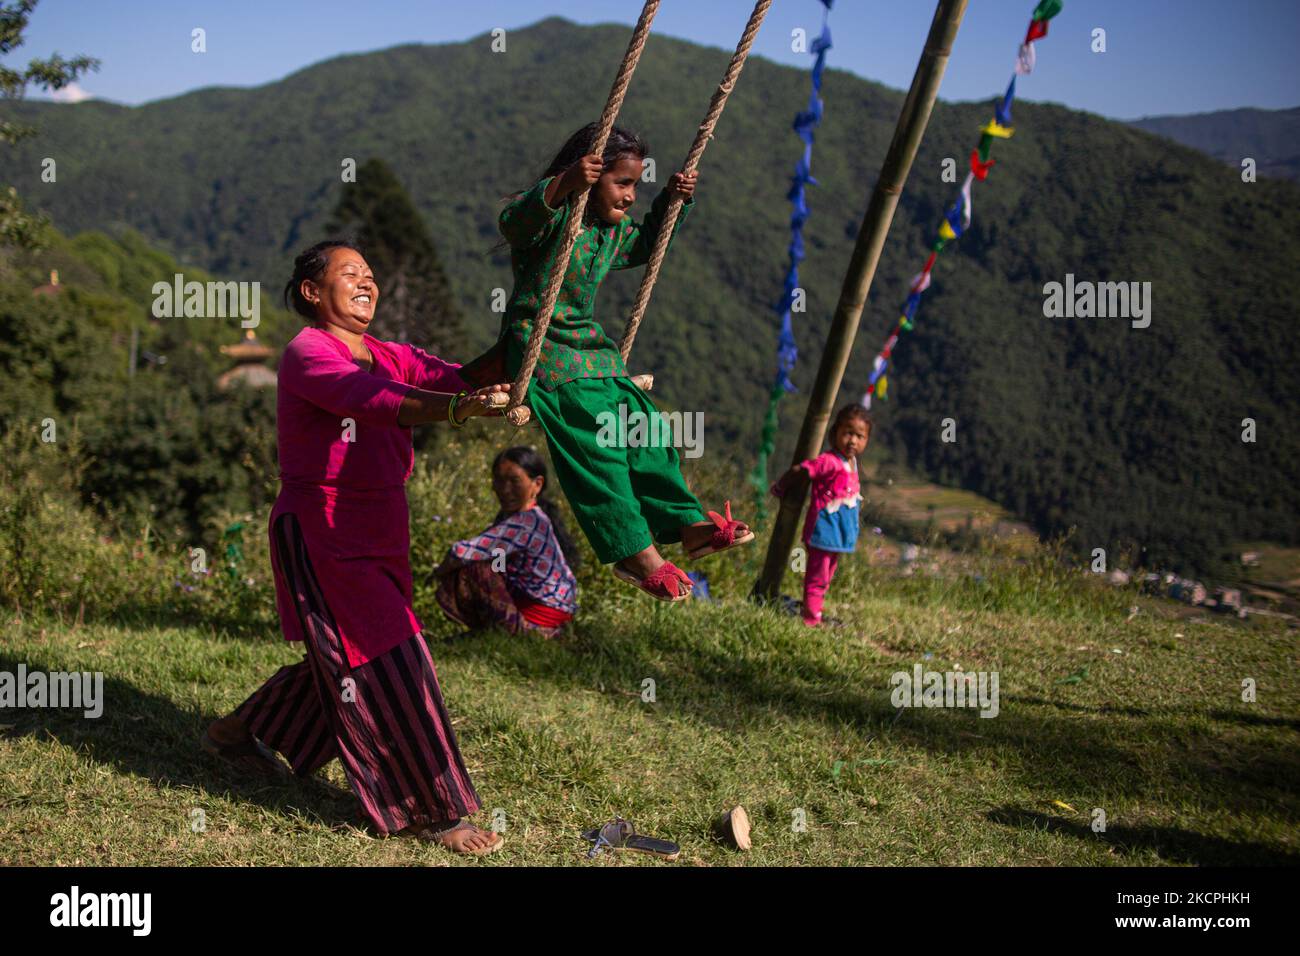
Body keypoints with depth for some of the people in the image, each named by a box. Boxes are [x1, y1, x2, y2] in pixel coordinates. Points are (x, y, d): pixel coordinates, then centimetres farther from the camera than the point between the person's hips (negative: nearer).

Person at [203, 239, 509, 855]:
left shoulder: (391, 357, 11)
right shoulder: (306, 353, -12)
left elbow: (458, 378, -5)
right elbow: (375, 401, -31)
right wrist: (457, 408, -47)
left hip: (378, 535, 8)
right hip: (322, 532, -8)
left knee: (341, 660, 18)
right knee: (384, 666, -9)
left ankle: (238, 733, 41)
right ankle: (430, 812, 1)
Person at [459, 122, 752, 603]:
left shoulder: (614, 233, 13)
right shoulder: (557, 214, -15)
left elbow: (645, 244, 34)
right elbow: (513, 222, -37)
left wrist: (673, 201, 20)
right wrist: (562, 185, -52)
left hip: (590, 348, 9)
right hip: (541, 345, -9)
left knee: (642, 428, 4)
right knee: (594, 445, -16)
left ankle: (688, 524, 12)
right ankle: (635, 552, -14)